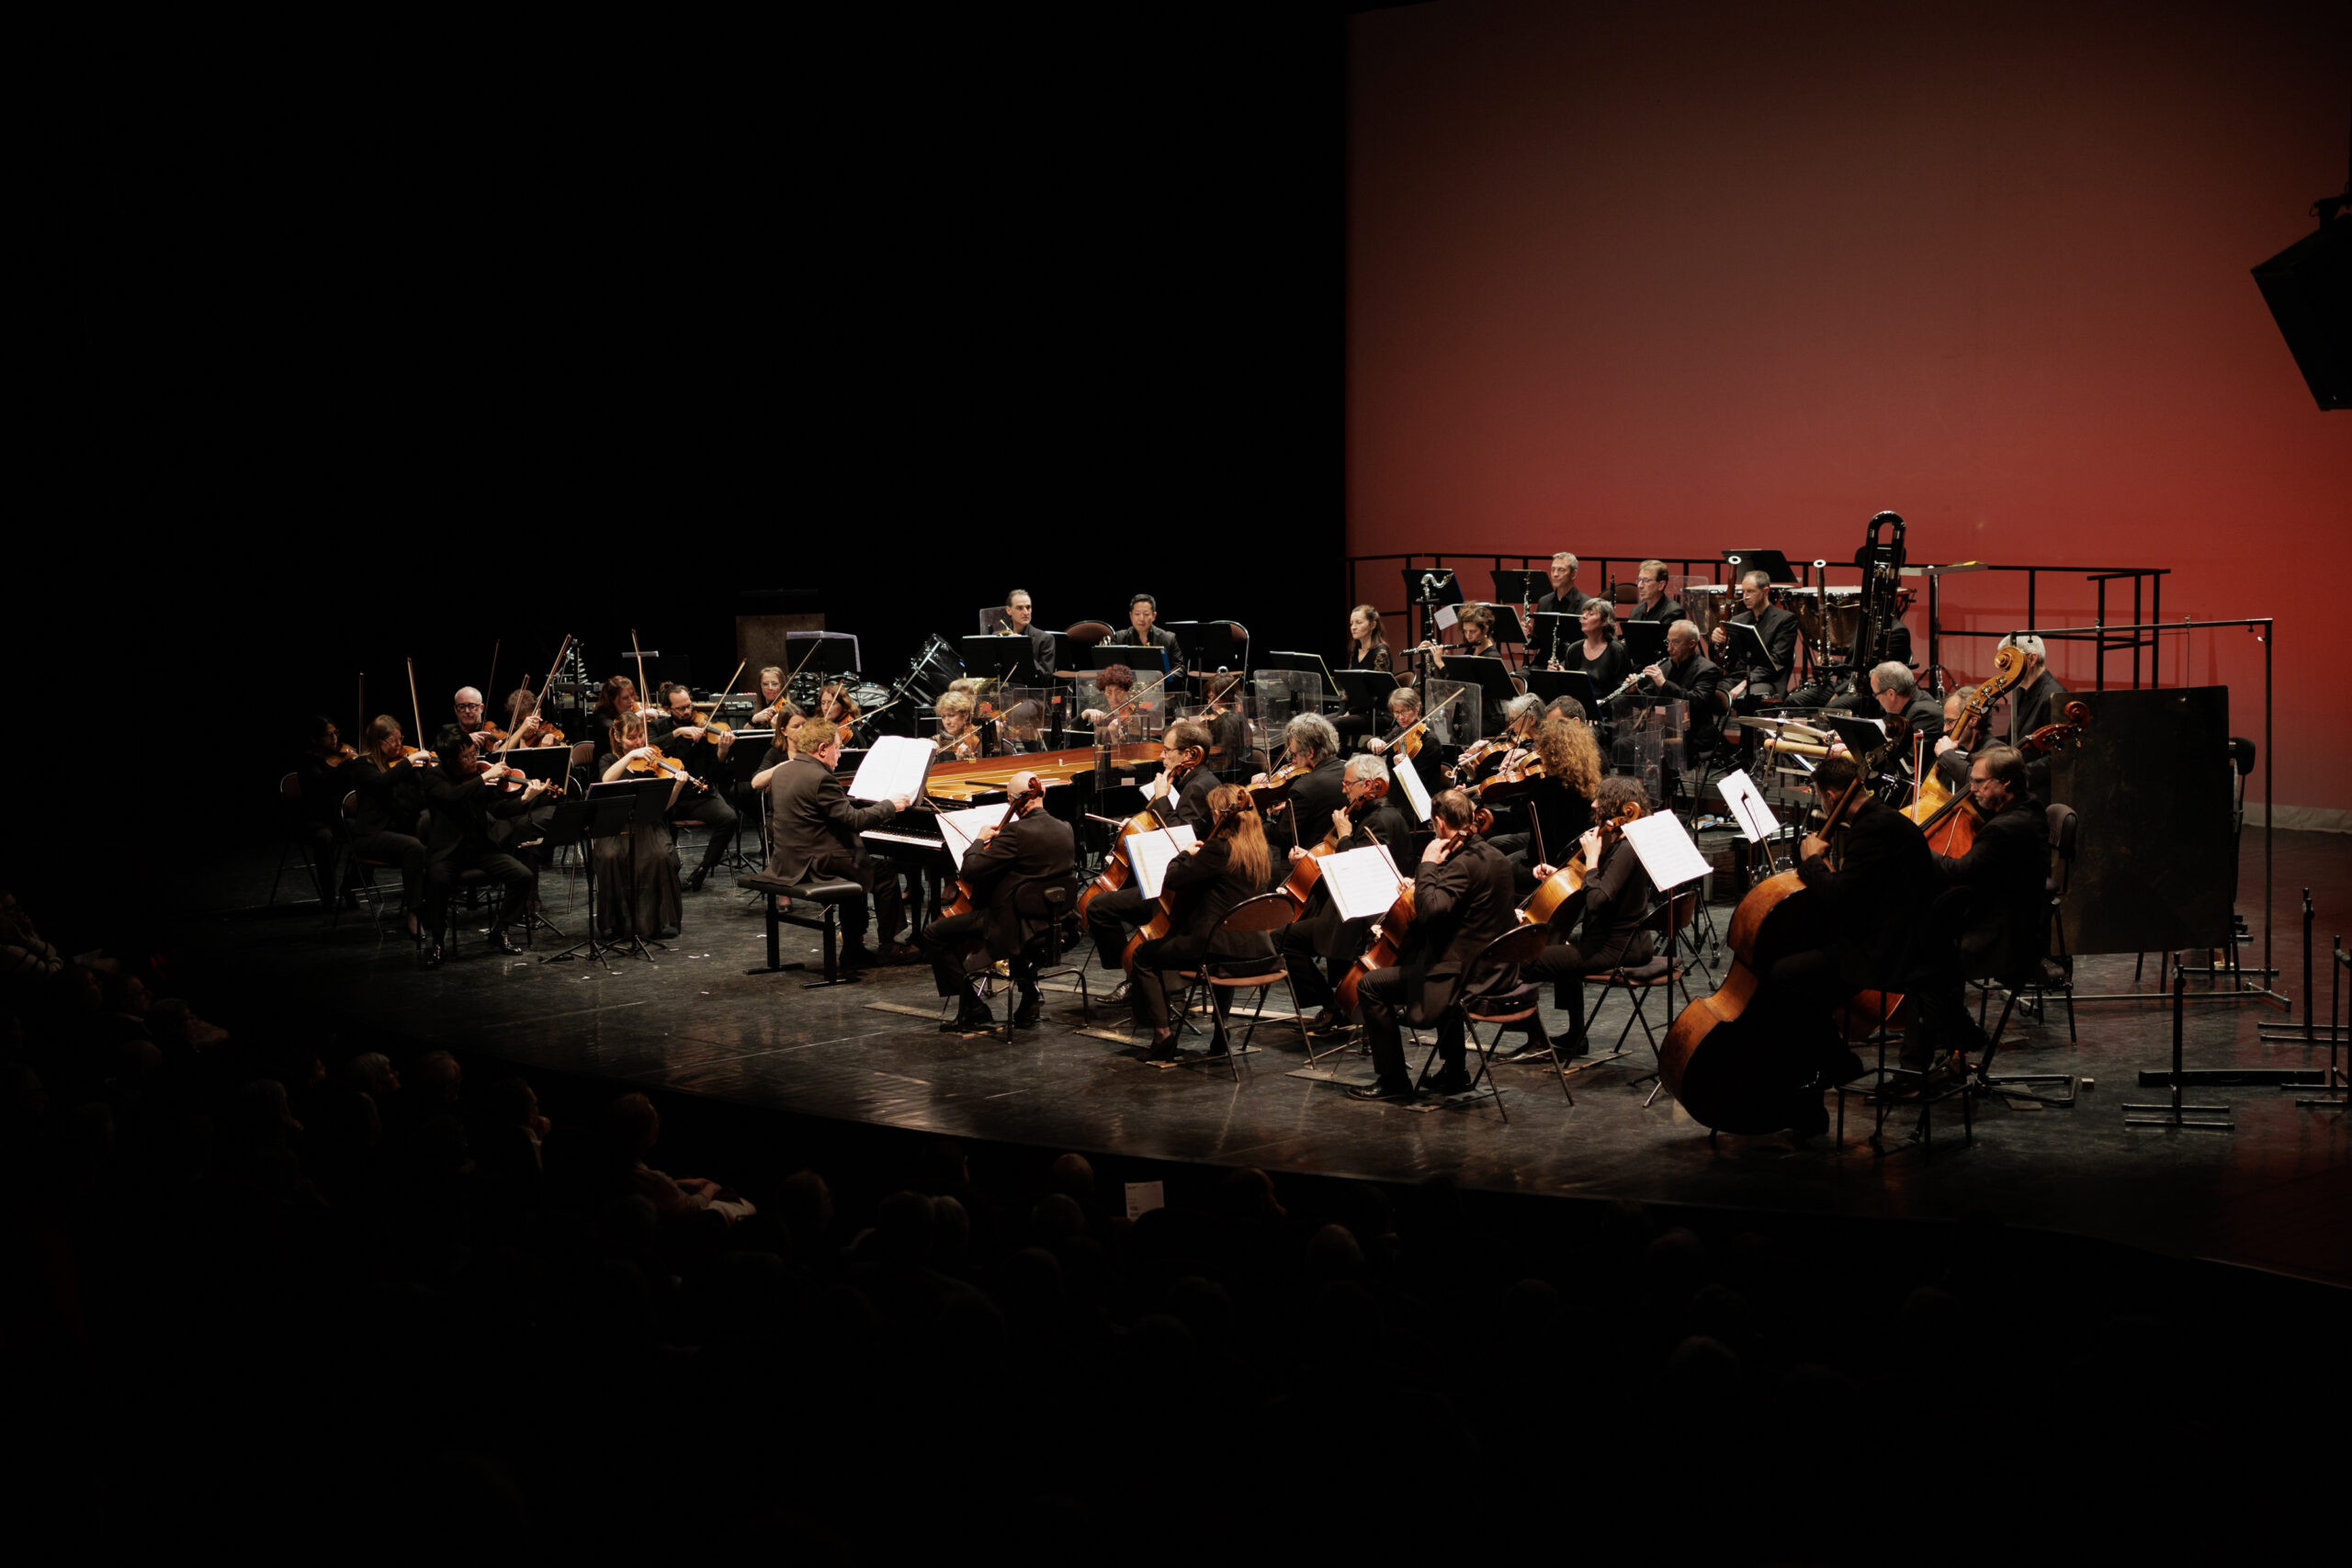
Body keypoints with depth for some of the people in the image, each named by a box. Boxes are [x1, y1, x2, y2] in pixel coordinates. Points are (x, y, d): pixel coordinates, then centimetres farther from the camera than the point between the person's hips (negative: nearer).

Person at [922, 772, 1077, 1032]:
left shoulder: (1016, 832, -21)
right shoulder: (1065, 830, 2)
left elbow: (971, 871, -22)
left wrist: (980, 841, -1)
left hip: (1012, 924, -8)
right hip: (1050, 920, 8)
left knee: (933, 934, 2)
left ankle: (973, 1009, 4)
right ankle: (1029, 990, 32)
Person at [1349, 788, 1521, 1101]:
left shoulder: (1464, 863, -21)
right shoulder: (1493, 856, 10)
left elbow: (1430, 910, -32)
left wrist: (1428, 865, -20)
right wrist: (1427, 883, 15)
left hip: (1465, 976, -10)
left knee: (1370, 986, -4)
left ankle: (1393, 1080, 1)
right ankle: (1454, 1072, 39)